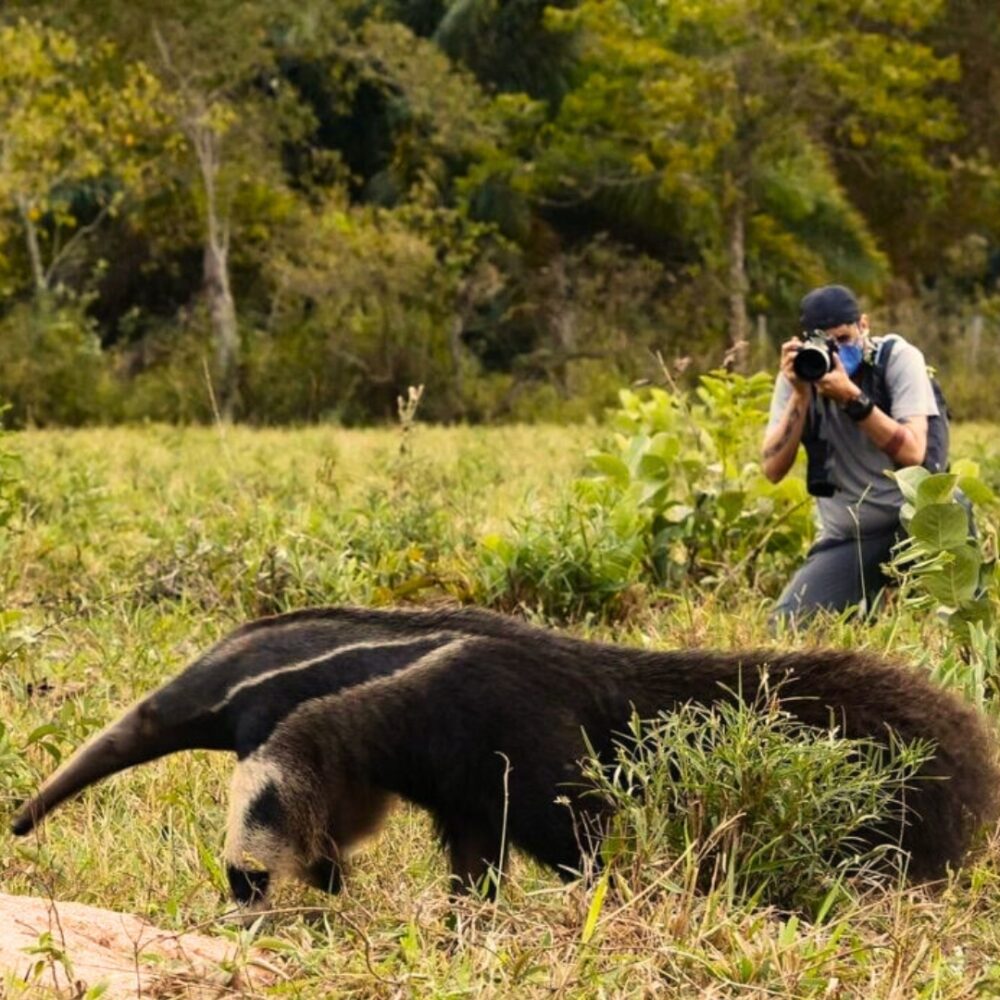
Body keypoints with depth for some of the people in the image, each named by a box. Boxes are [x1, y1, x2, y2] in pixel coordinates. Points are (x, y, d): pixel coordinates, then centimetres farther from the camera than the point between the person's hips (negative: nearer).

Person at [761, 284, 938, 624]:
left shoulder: (899, 359, -11)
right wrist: (800, 395, -21)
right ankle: (861, 610, 19)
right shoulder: (799, 373, -4)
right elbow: (773, 470, -11)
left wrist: (851, 397, -31)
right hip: (846, 538, 2)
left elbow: (912, 453, -23)